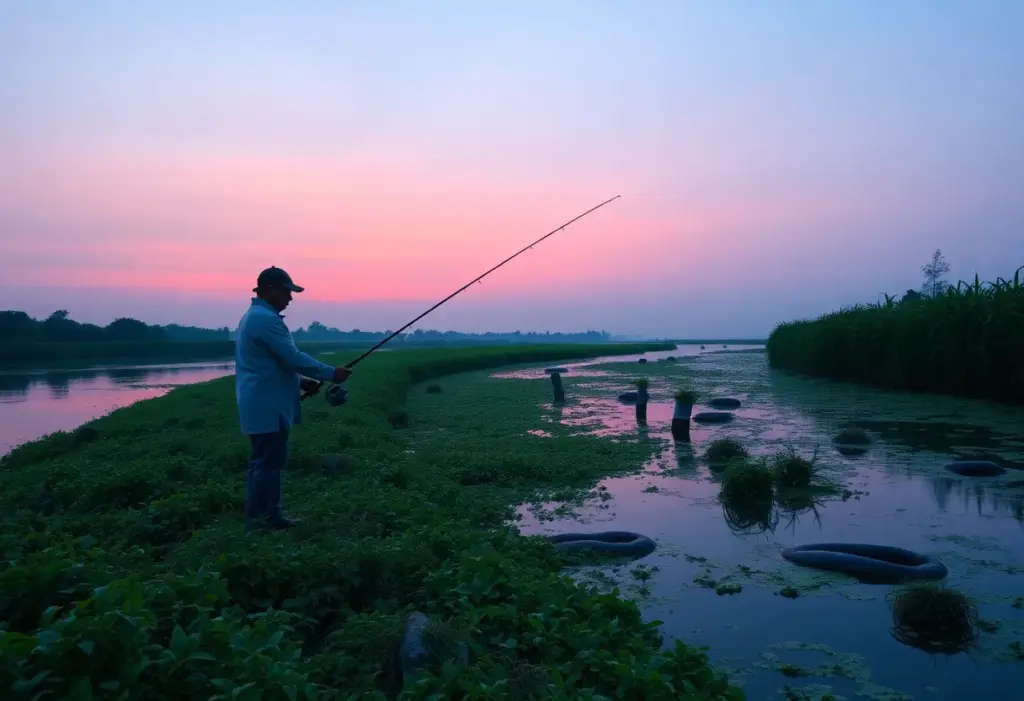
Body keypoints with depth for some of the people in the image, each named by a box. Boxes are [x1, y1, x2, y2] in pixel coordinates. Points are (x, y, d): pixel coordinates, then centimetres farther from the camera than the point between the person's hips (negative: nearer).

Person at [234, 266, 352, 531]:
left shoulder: (253, 316, 17)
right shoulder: (266, 319, -17)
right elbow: (293, 358, -20)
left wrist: (301, 382, 15)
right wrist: (331, 373, -12)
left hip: (264, 404, 11)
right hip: (267, 406, -11)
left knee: (268, 460, 14)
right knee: (267, 462, -5)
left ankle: (269, 515, 21)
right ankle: (257, 519, 1)